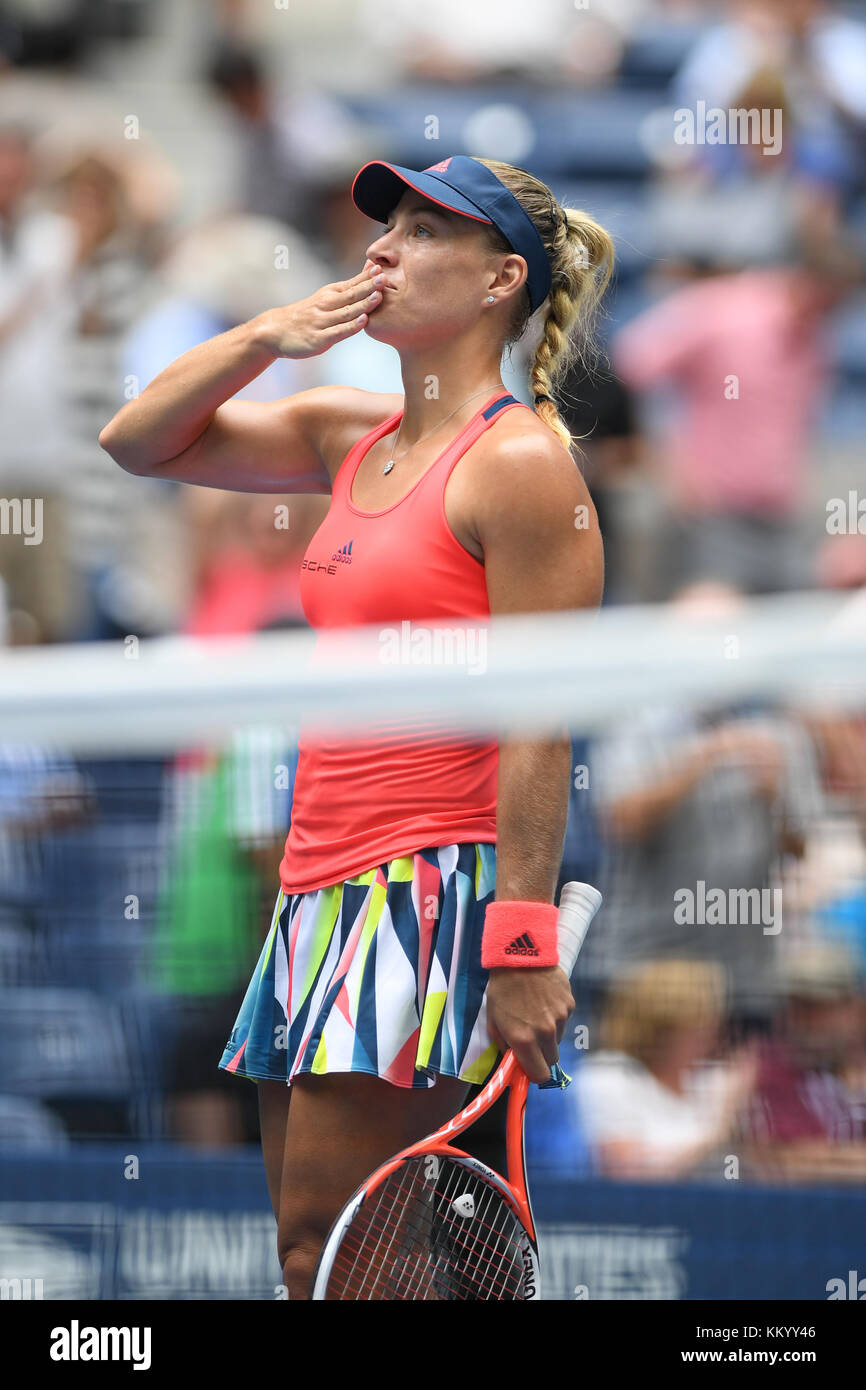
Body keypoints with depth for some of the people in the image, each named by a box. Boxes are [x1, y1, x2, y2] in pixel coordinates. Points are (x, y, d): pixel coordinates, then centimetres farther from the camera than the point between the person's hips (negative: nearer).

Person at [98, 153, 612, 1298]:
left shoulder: (520, 462, -9)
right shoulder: (352, 439, 15)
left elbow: (540, 729, -14)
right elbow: (140, 442, 23)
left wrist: (521, 946, -19)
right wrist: (264, 336, 6)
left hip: (432, 892, -9)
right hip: (324, 891, 9)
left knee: (329, 1248, -12)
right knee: (311, 1252, 7)